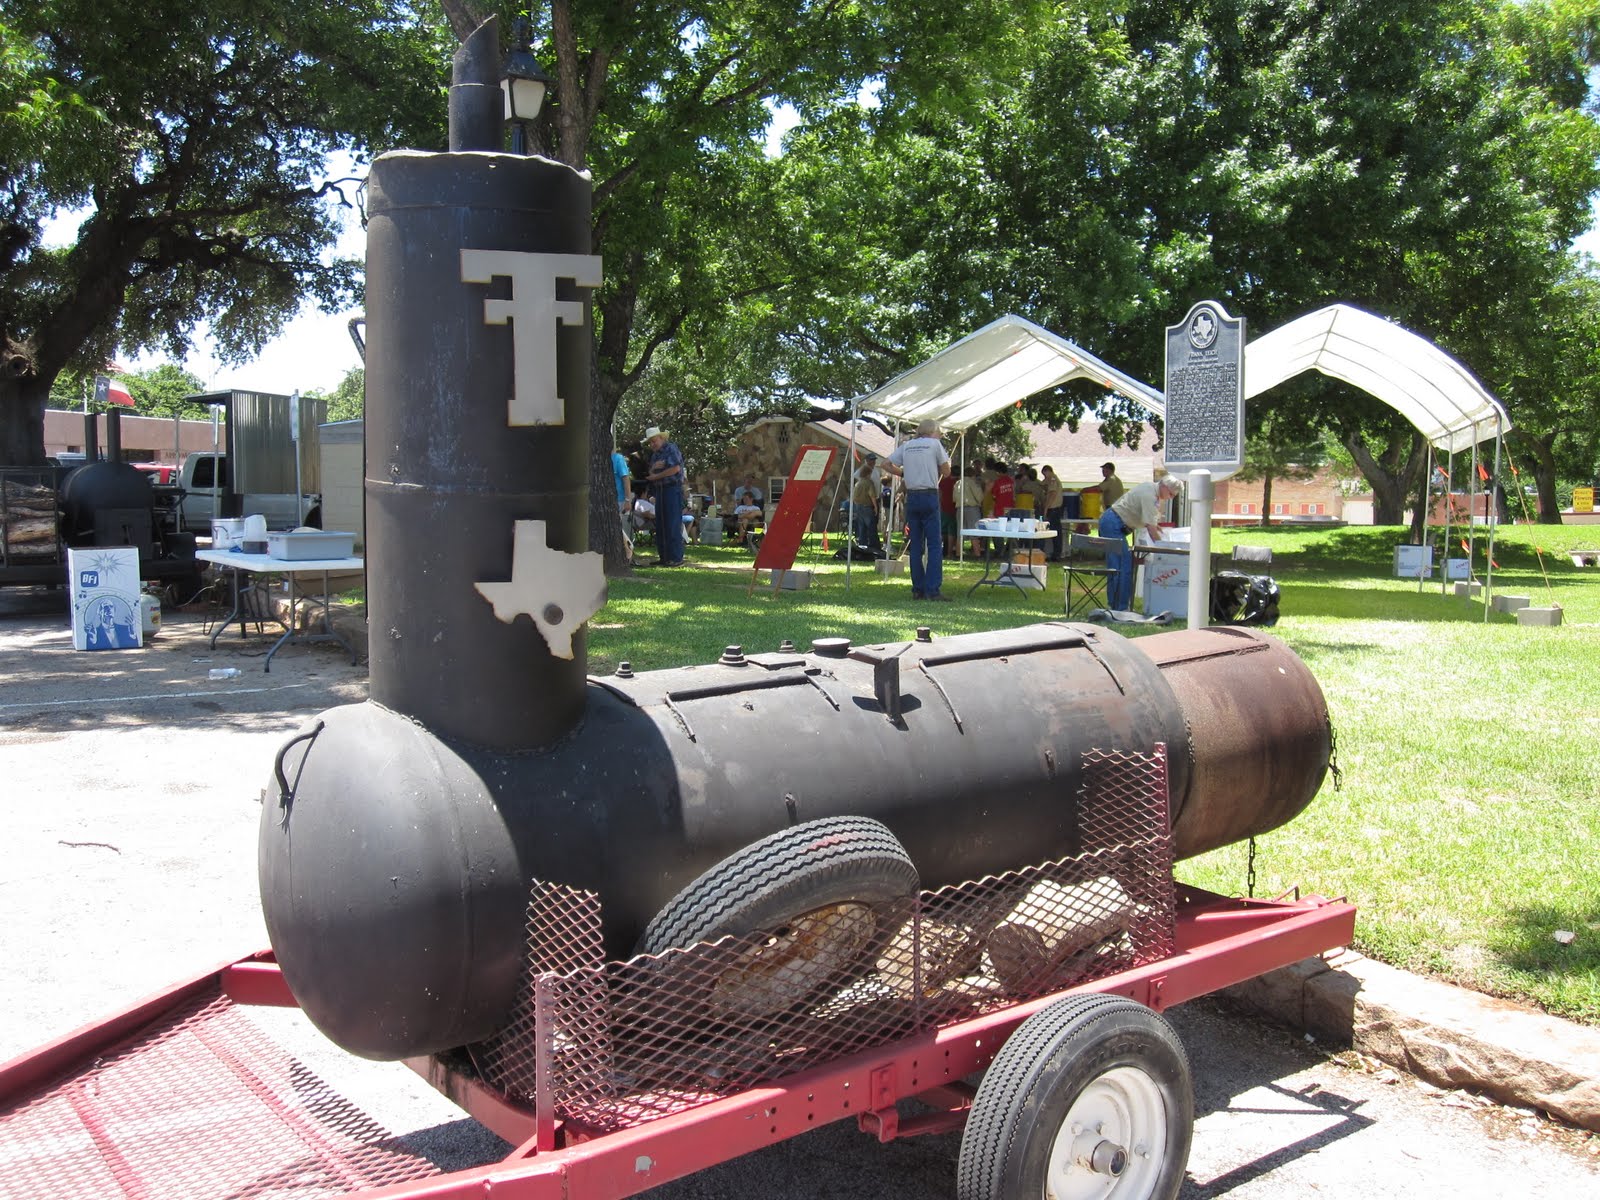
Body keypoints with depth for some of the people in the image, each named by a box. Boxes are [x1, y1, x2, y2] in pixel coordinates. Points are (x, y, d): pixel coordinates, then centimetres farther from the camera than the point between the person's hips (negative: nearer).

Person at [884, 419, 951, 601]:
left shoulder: (906, 446, 12)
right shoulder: (934, 444, 0)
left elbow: (887, 464, 12)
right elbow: (946, 472, 3)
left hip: (911, 497, 5)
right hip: (929, 496, -5)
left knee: (916, 545, 9)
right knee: (934, 545, -4)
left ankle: (917, 590, 10)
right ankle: (932, 590, -11)